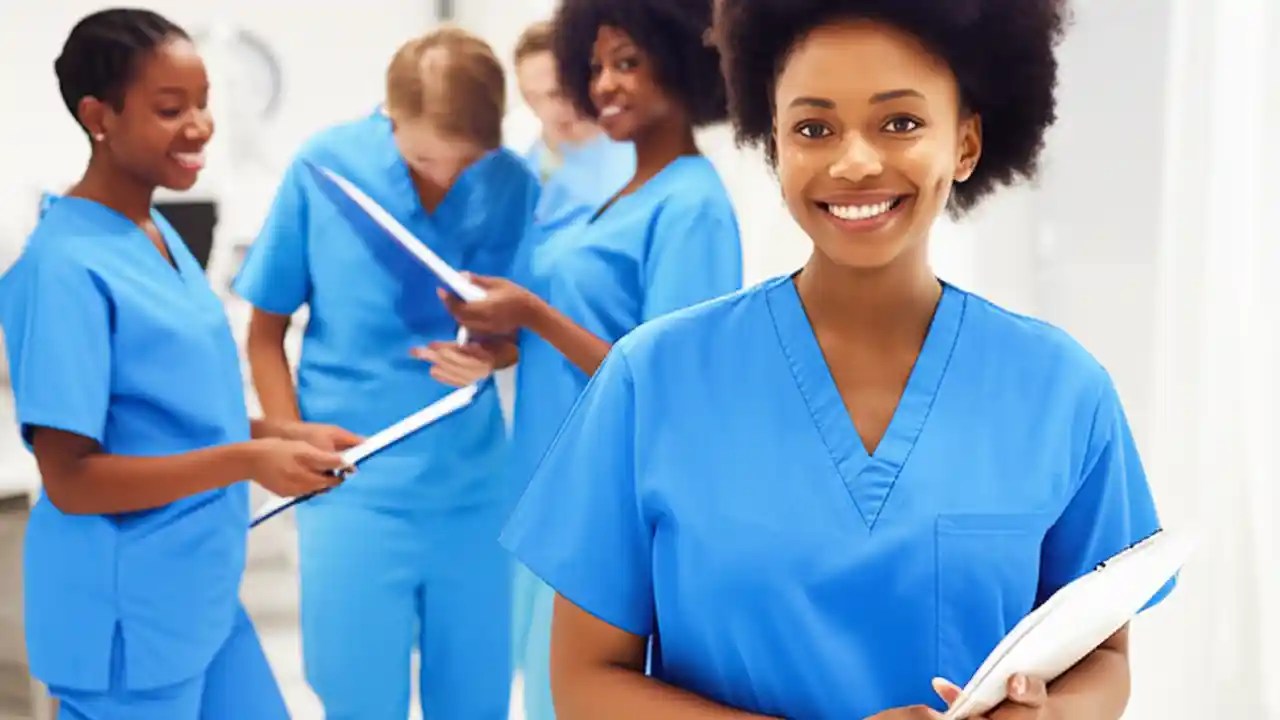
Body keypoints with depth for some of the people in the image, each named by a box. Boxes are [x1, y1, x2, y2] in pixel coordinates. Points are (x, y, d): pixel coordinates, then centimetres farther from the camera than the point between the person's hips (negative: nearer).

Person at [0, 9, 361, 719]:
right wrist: (245, 462, -24)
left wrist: (278, 434, 1)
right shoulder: (66, 266, -20)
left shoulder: (159, 232, 7)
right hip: (126, 619, -8)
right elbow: (70, 479, -21)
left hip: (200, 595, 8)